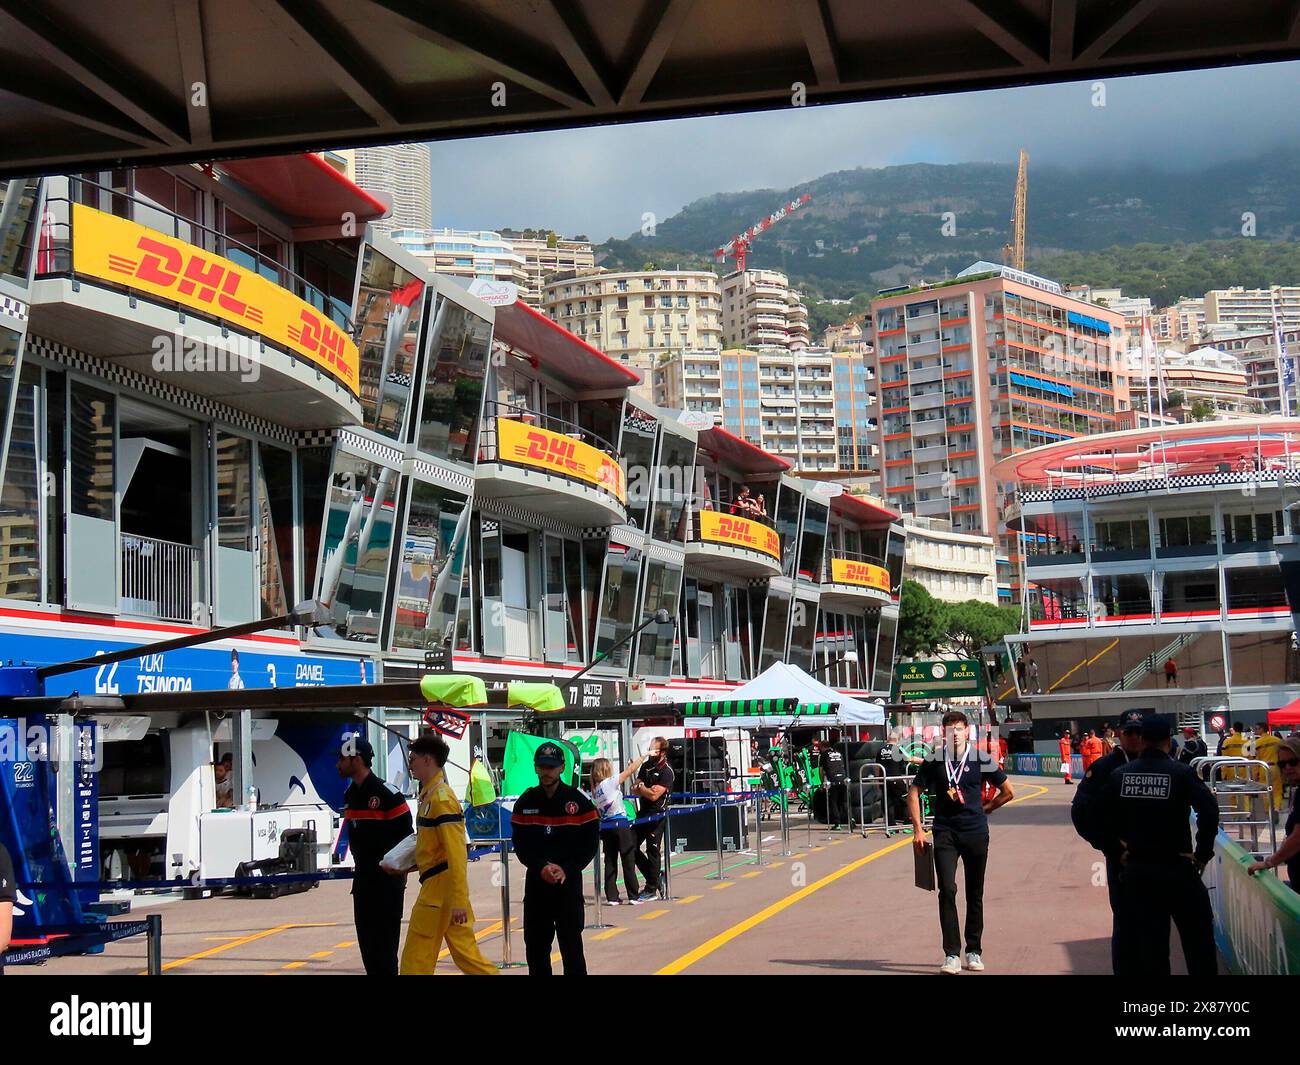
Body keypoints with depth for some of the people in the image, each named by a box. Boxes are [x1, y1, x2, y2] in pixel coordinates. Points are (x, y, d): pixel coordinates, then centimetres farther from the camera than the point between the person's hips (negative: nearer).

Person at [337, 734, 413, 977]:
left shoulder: (387, 793, -15)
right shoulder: (350, 794, 10)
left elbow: (406, 834, -12)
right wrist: (359, 863, 17)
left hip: (387, 877, -8)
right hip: (363, 878, 8)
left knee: (385, 936, -7)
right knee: (365, 935, 11)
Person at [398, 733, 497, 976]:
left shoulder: (441, 798, -17)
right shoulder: (429, 795, 13)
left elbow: (456, 853, -22)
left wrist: (459, 901, -24)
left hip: (440, 888, -10)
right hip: (435, 886, 10)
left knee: (417, 958, -1)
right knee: (465, 952, 12)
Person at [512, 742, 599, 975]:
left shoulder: (579, 801, -4)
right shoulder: (525, 802, 3)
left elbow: (590, 843, -3)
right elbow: (520, 844, 2)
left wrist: (566, 869, -13)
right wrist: (541, 867, -13)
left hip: (569, 880, -3)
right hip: (536, 880, 3)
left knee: (571, 941, -3)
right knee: (535, 942, 9)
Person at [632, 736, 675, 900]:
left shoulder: (667, 772, -14)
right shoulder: (646, 766, 9)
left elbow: (654, 795, -21)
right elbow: (634, 790, 7)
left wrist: (640, 787, -6)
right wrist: (646, 789, -13)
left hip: (657, 815, -8)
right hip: (643, 813, 8)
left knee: (652, 851, -3)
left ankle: (651, 890, 6)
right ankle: (654, 878, 22)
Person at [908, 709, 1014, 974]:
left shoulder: (981, 760, -2)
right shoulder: (934, 761, 0)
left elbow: (1007, 792, 9)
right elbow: (914, 793, 8)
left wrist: (982, 810, 7)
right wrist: (917, 829, 2)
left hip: (976, 832, 0)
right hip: (945, 833, 0)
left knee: (975, 894, 9)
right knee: (947, 891, -10)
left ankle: (974, 951, 21)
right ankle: (952, 954, -7)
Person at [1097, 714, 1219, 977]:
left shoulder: (1119, 775, 1)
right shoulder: (1182, 773, -10)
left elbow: (1100, 819, 2)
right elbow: (1209, 811, -21)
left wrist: (1116, 854, 10)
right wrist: (1203, 855, -12)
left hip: (1135, 870, 4)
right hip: (1177, 869, -3)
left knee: (1147, 948, 12)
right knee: (1199, 945, 10)